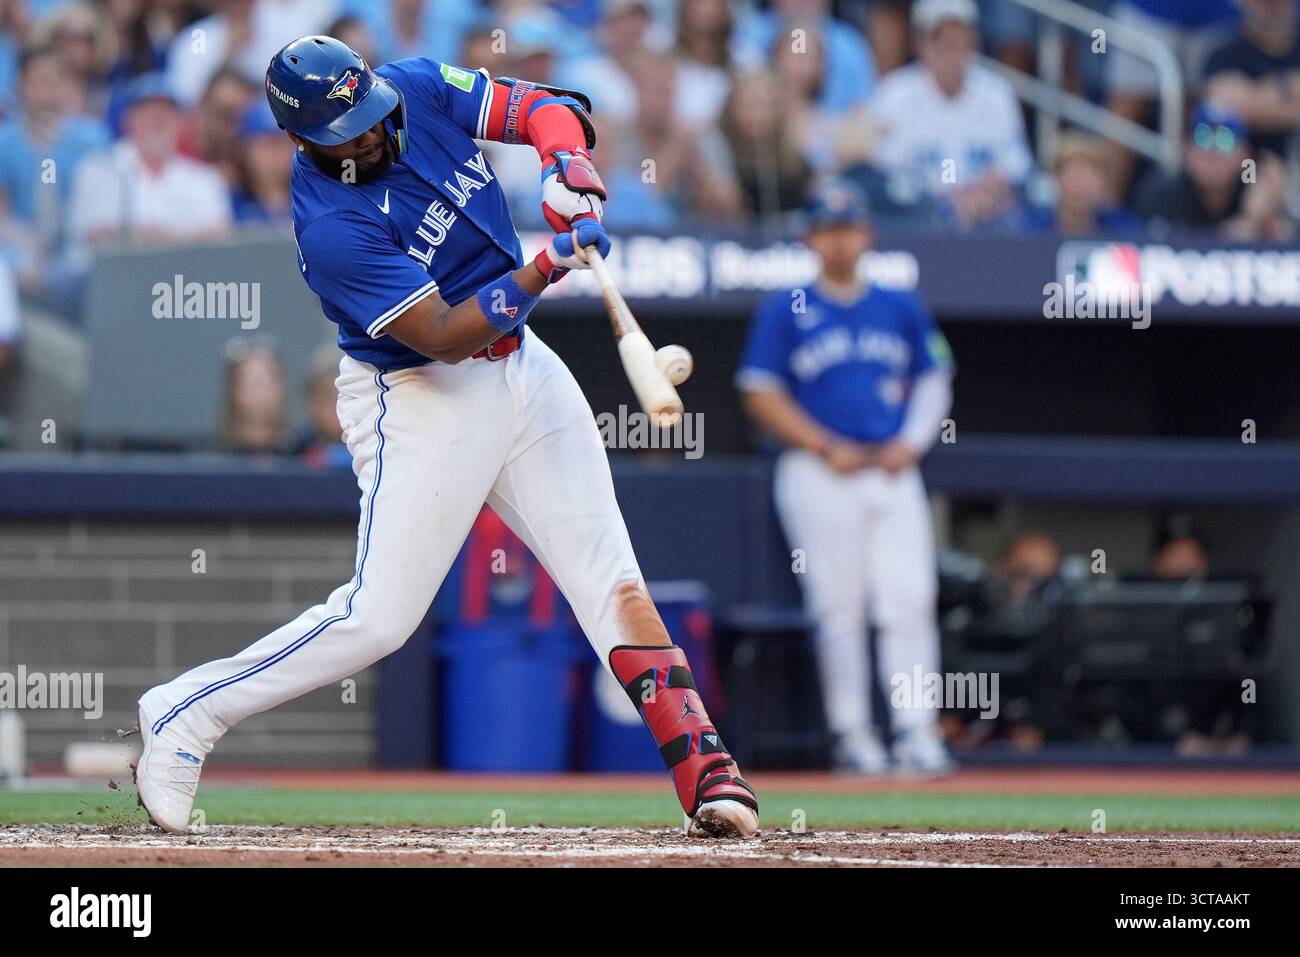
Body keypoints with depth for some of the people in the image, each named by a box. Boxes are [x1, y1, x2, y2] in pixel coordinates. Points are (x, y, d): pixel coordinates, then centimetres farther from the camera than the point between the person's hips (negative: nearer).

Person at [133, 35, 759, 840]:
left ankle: (704, 769, -2)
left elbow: (550, 110, -1)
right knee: (380, 616, -8)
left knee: (609, 575, 0)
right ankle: (185, 713, 6)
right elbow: (444, 337, -26)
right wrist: (545, 269, -31)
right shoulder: (331, 224, -25)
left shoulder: (422, 90, -6)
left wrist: (568, 166, -22)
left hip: (524, 367, 7)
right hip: (423, 401, -6)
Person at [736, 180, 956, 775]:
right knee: (839, 606, -4)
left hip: (892, 474, 3)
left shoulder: (902, 310, 14)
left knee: (910, 601, -7)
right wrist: (826, 448, -9)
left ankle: (916, 731, -7)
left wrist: (910, 442, -1)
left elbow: (933, 382, 17)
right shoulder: (785, 313, 3)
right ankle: (851, 733, 2)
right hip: (819, 477, -3)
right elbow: (761, 395, 0)